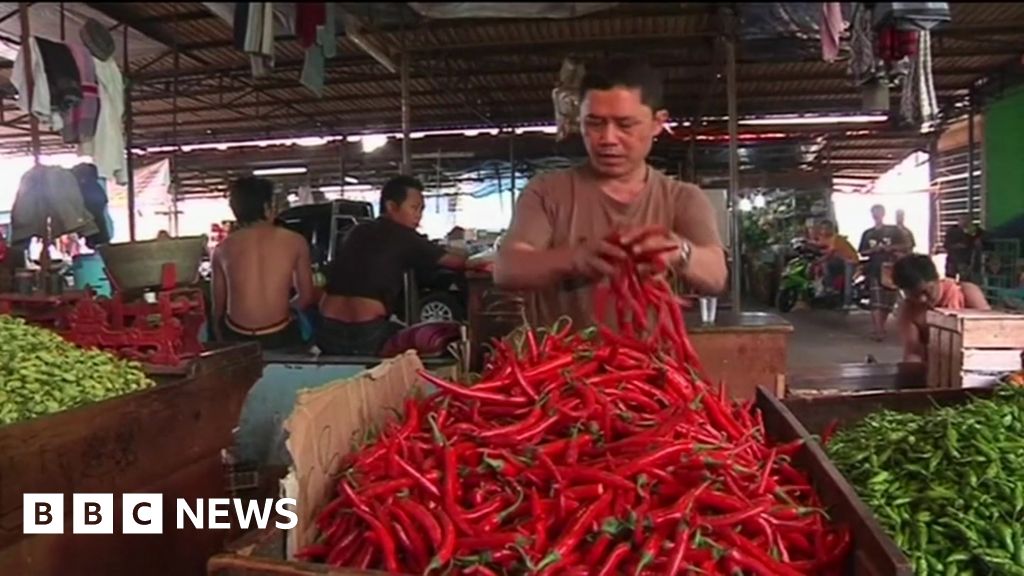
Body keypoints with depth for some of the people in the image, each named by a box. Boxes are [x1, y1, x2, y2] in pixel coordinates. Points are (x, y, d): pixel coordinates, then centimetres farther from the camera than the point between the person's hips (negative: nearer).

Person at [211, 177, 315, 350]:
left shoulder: (222, 249, 1)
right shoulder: (295, 242, -3)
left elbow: (218, 304, 9)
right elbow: (306, 297, 6)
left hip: (236, 337, 2)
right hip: (279, 336, -2)